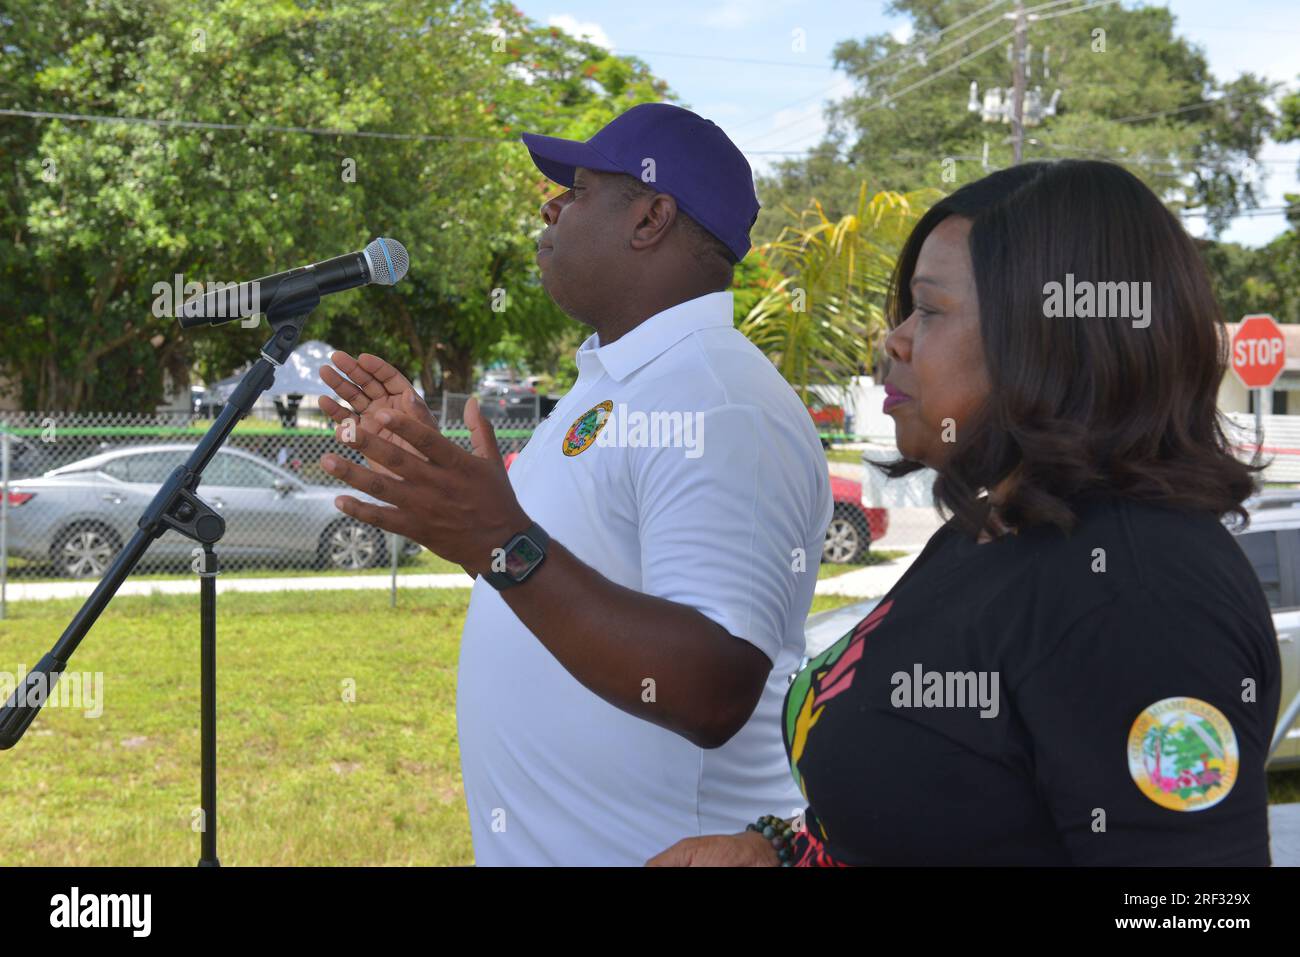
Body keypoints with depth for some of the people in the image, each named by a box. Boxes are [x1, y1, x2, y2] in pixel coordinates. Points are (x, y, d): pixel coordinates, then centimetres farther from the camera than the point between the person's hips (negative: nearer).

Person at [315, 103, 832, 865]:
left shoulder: (720, 407, -21)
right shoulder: (613, 382, 10)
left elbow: (713, 695, -30)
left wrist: (507, 546, -37)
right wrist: (422, 455, 16)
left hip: (653, 847, -9)